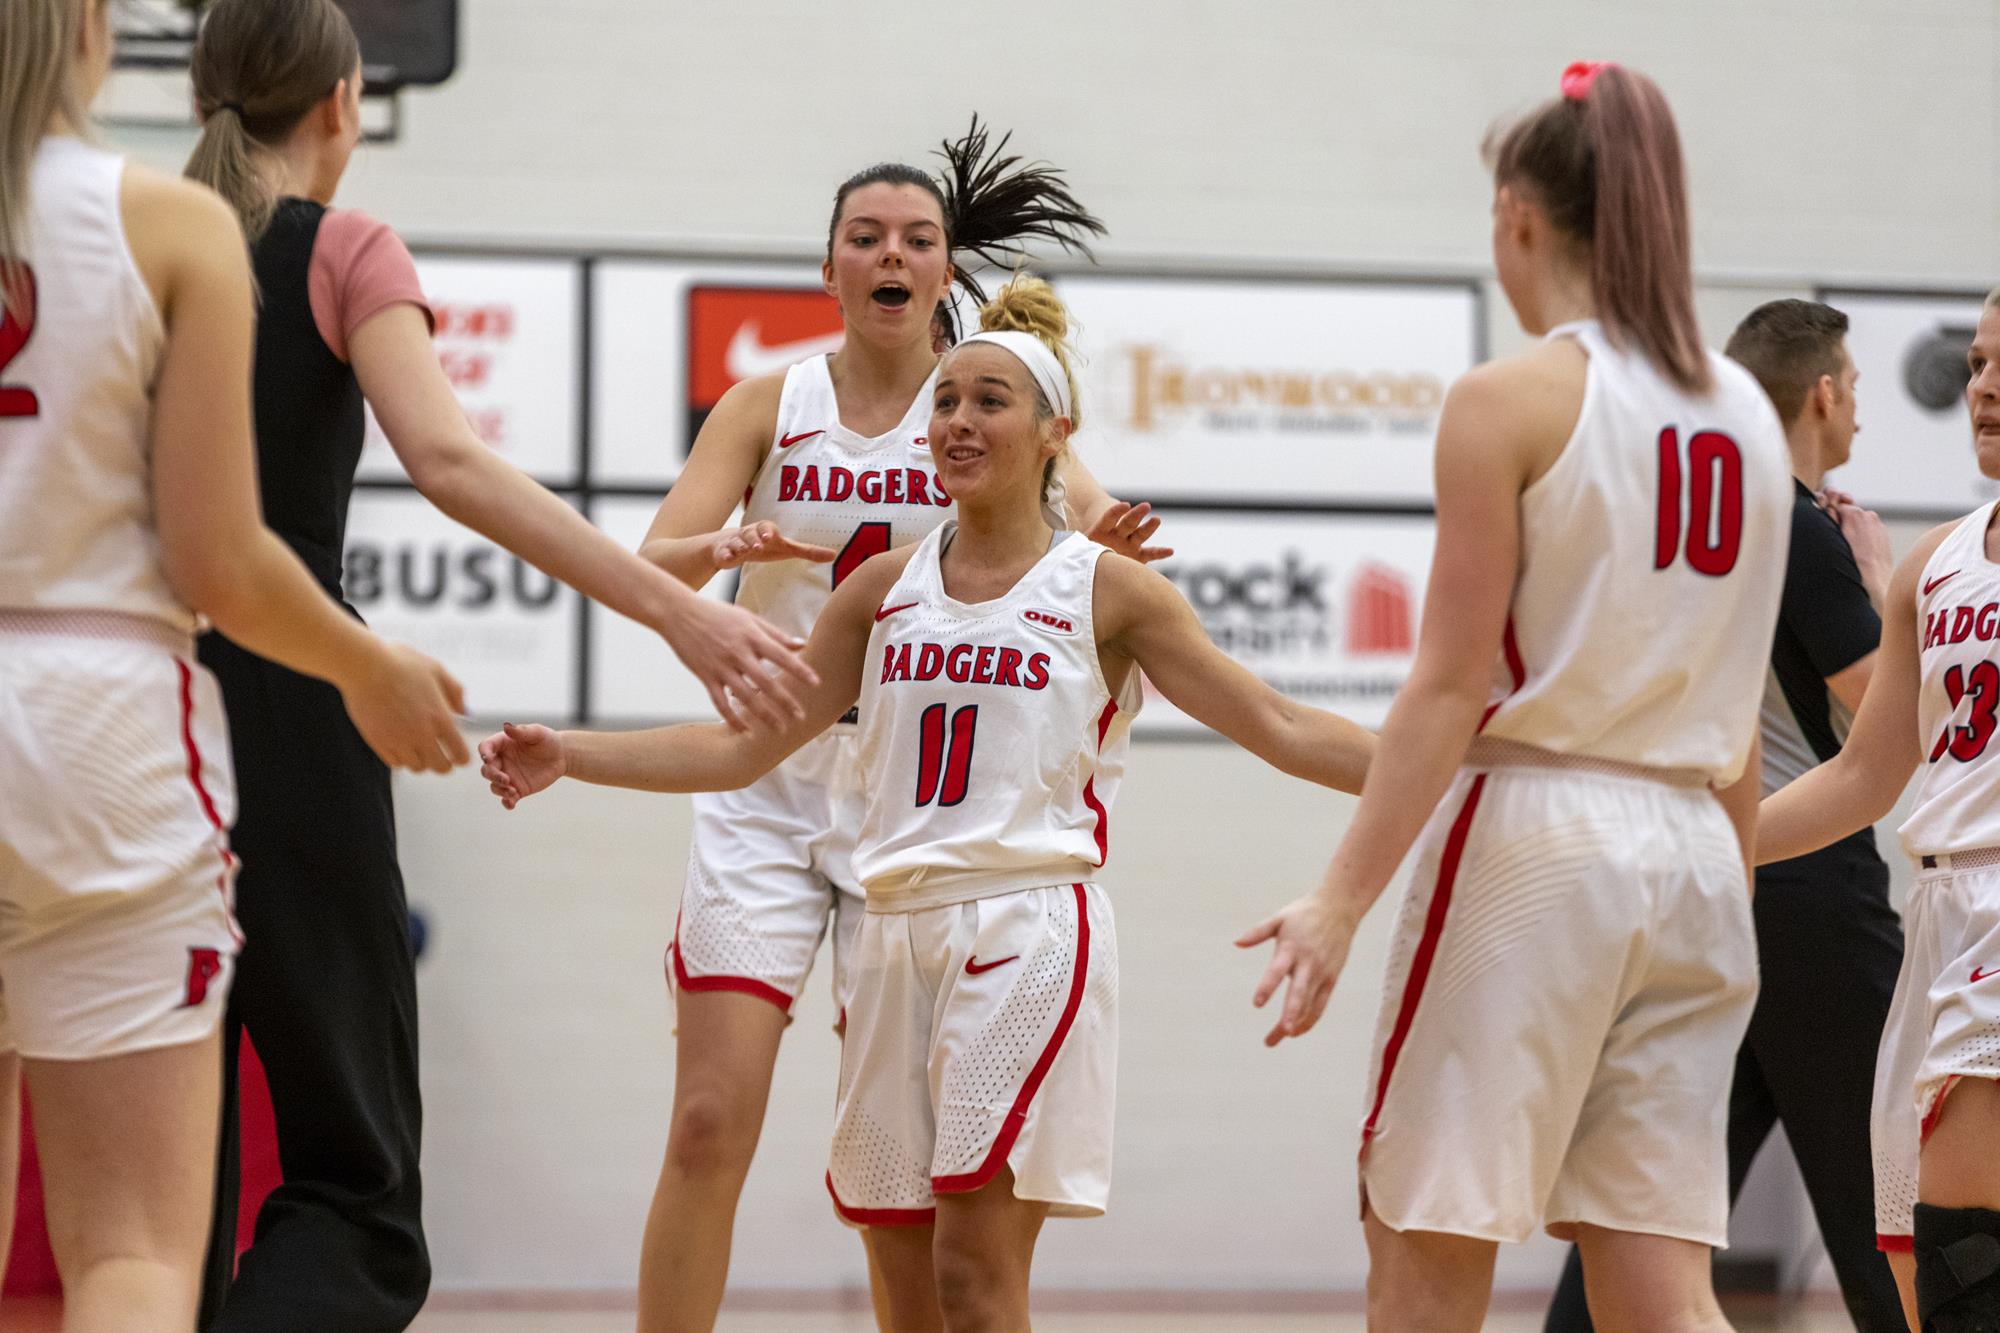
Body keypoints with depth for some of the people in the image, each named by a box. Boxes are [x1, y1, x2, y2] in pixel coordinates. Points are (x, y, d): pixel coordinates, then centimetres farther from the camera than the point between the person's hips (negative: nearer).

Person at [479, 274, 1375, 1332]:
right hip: (898, 931, 4)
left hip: (1027, 929, -4)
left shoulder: (1105, 591, 2)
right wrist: (565, 756, 5)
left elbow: (1279, 728, 0)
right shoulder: (885, 588, 13)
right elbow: (743, 746, 14)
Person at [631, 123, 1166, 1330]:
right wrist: (728, 546, -30)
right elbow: (649, 569, -7)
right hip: (770, 788, 0)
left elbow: (1092, 524, -13)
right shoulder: (770, 404, 1)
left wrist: (1108, 543, -37)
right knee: (710, 1123, -9)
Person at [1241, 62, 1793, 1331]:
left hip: (1531, 837, -6)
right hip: (1689, 852, 6)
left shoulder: (1511, 401, -7)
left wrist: (1342, 897, -12)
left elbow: (1454, 687, -12)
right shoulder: (1747, 413, 11)